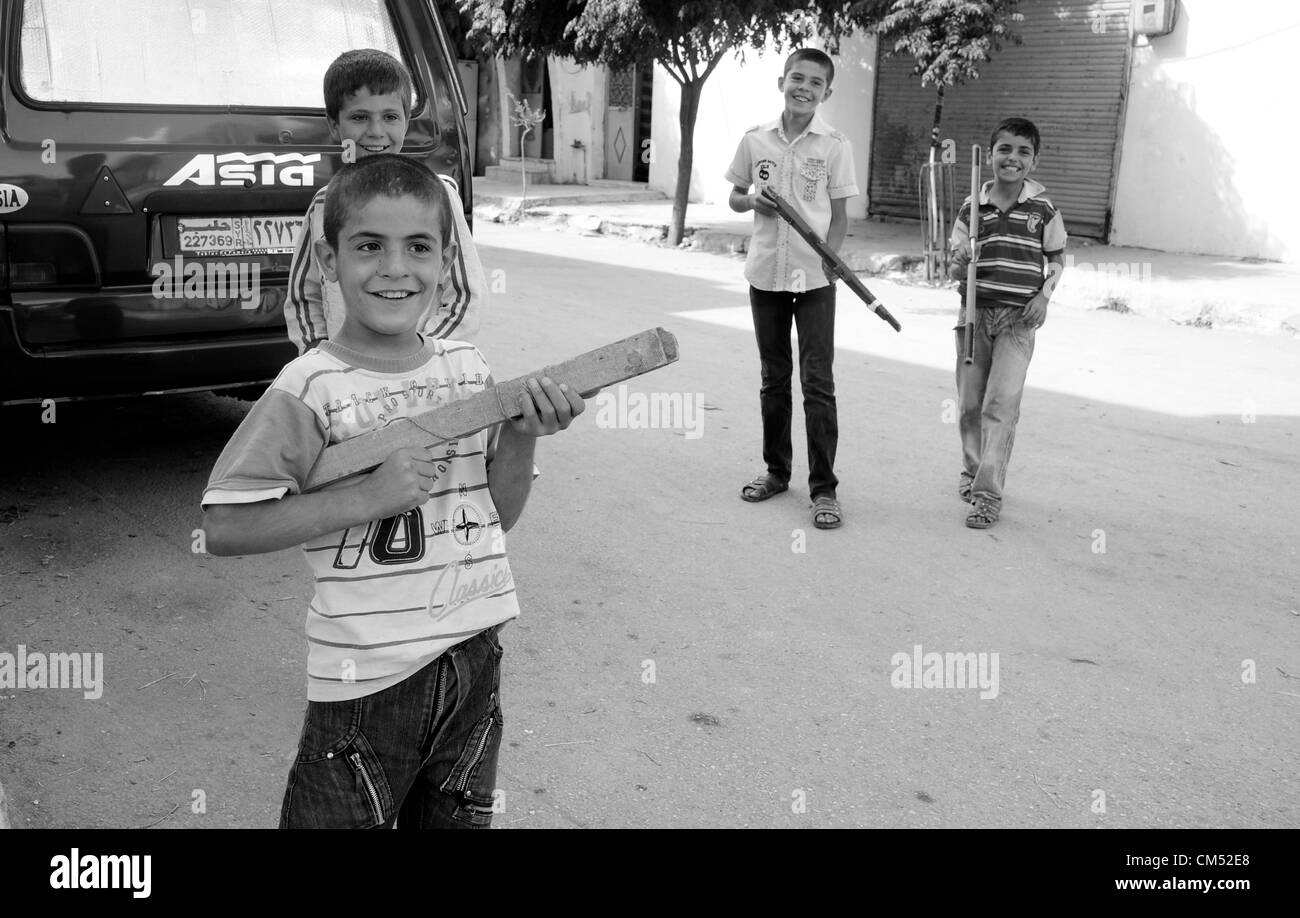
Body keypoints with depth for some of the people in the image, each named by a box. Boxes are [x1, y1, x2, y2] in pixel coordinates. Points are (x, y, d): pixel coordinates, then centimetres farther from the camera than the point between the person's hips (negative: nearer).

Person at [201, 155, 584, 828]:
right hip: (368, 675, -5)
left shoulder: (467, 367, 2)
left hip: (475, 648, 5)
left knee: (458, 818, 21)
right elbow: (224, 528, -18)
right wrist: (366, 497, -23)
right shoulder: (310, 390, -14)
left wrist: (522, 436, -9)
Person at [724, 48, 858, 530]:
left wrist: (829, 258, -15)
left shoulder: (835, 146, -2)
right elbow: (735, 197, 14)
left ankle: (823, 488, 1)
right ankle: (776, 471, 27)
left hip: (814, 278, -3)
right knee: (773, 379, 14)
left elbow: (839, 215, 1)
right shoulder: (755, 140, 3)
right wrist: (752, 201, -9)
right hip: (765, 274, 3)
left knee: (817, 383, -4)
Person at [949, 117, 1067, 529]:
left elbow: (1057, 258, 11)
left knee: (1001, 403, -10)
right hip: (975, 312, 2)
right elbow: (953, 269, 3)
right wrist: (960, 264, -19)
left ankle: (988, 494, -9)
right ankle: (972, 470, 31)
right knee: (969, 402, 9)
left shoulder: (1043, 209, 0)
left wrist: (1044, 295, -4)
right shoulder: (972, 208, 2)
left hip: (1018, 318, -2)